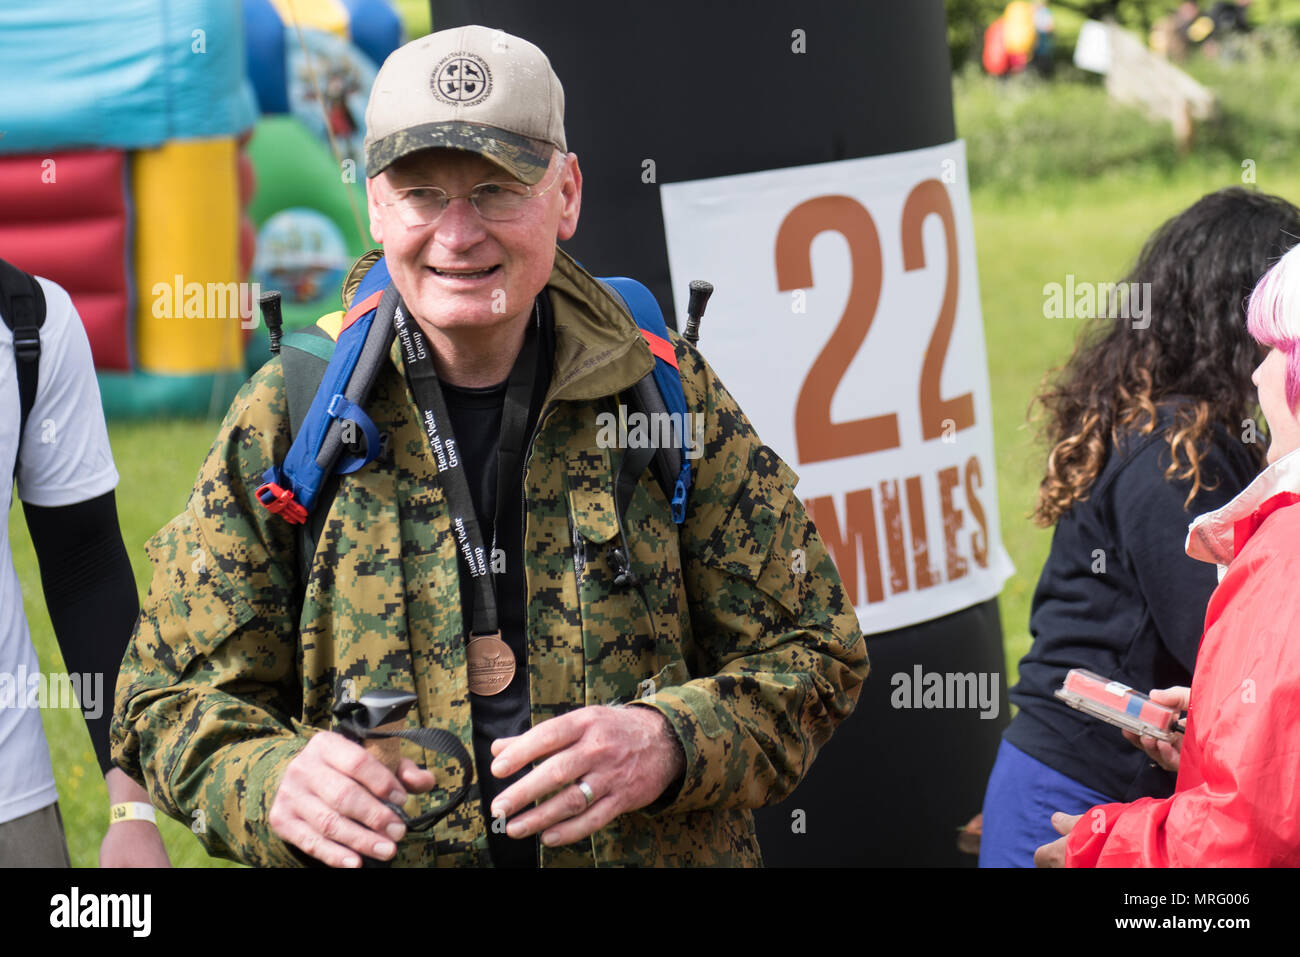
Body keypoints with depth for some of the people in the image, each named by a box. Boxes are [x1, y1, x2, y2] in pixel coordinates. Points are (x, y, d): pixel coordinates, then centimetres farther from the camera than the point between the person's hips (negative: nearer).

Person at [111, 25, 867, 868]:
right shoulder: (283, 422, -5)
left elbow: (811, 651, -1)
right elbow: (172, 697, -2)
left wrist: (670, 745, -20)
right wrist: (272, 782, -22)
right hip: (379, 857, 0)